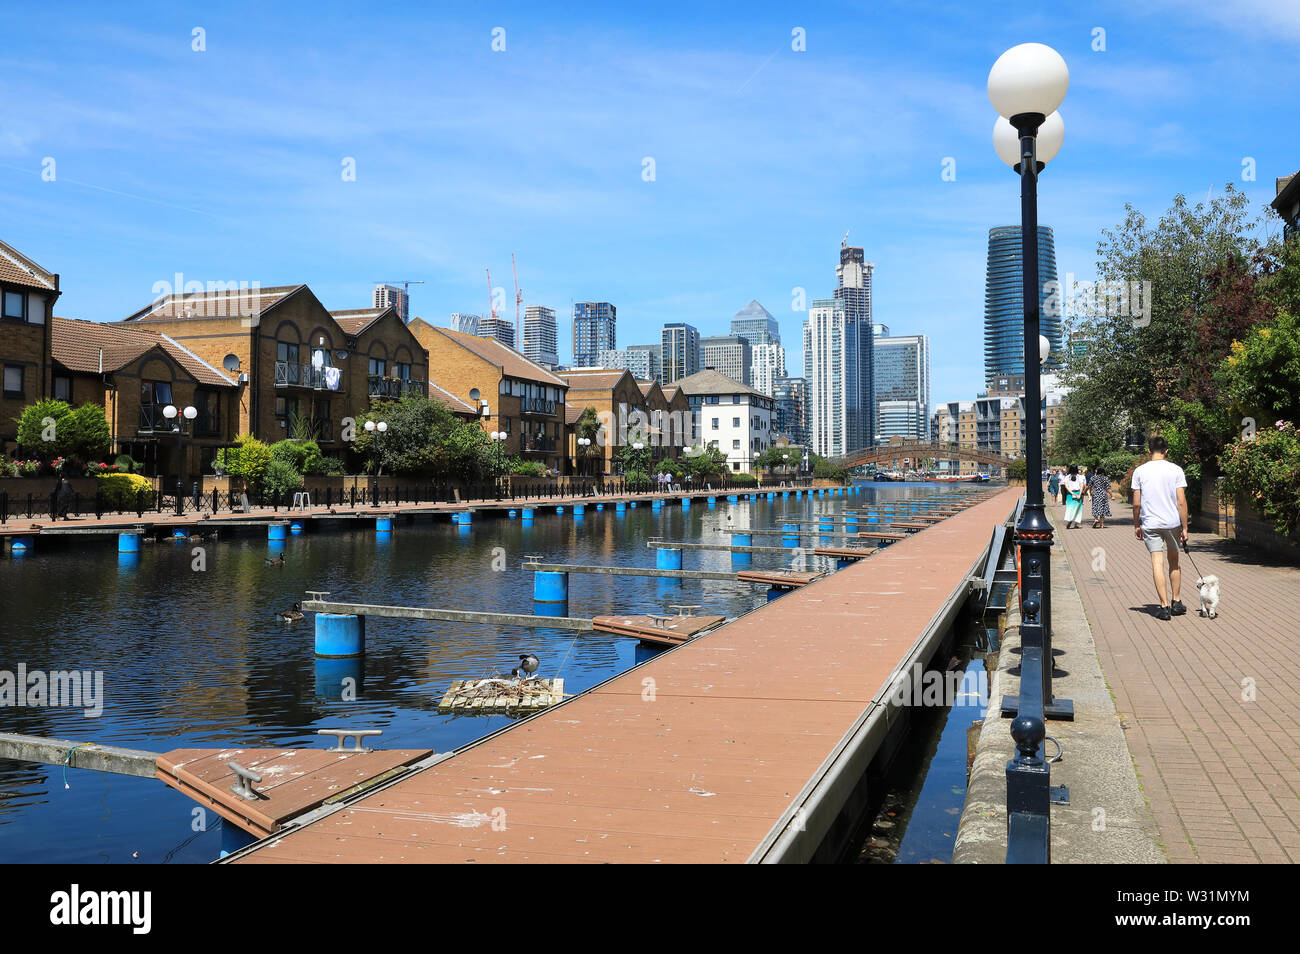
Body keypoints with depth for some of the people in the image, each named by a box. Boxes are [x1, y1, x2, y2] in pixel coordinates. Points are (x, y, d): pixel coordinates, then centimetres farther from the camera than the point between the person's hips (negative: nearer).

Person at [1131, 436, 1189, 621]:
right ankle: (1176, 602, 23)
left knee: (1157, 563, -1)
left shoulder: (1140, 471, -2)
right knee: (1174, 562, 17)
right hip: (1173, 522, 1)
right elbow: (1181, 502, -5)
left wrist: (1136, 525, 10)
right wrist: (1184, 527, 0)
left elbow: (1136, 504, -2)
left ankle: (1165, 606, -5)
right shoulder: (1176, 470, -3)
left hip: (1150, 524, -1)